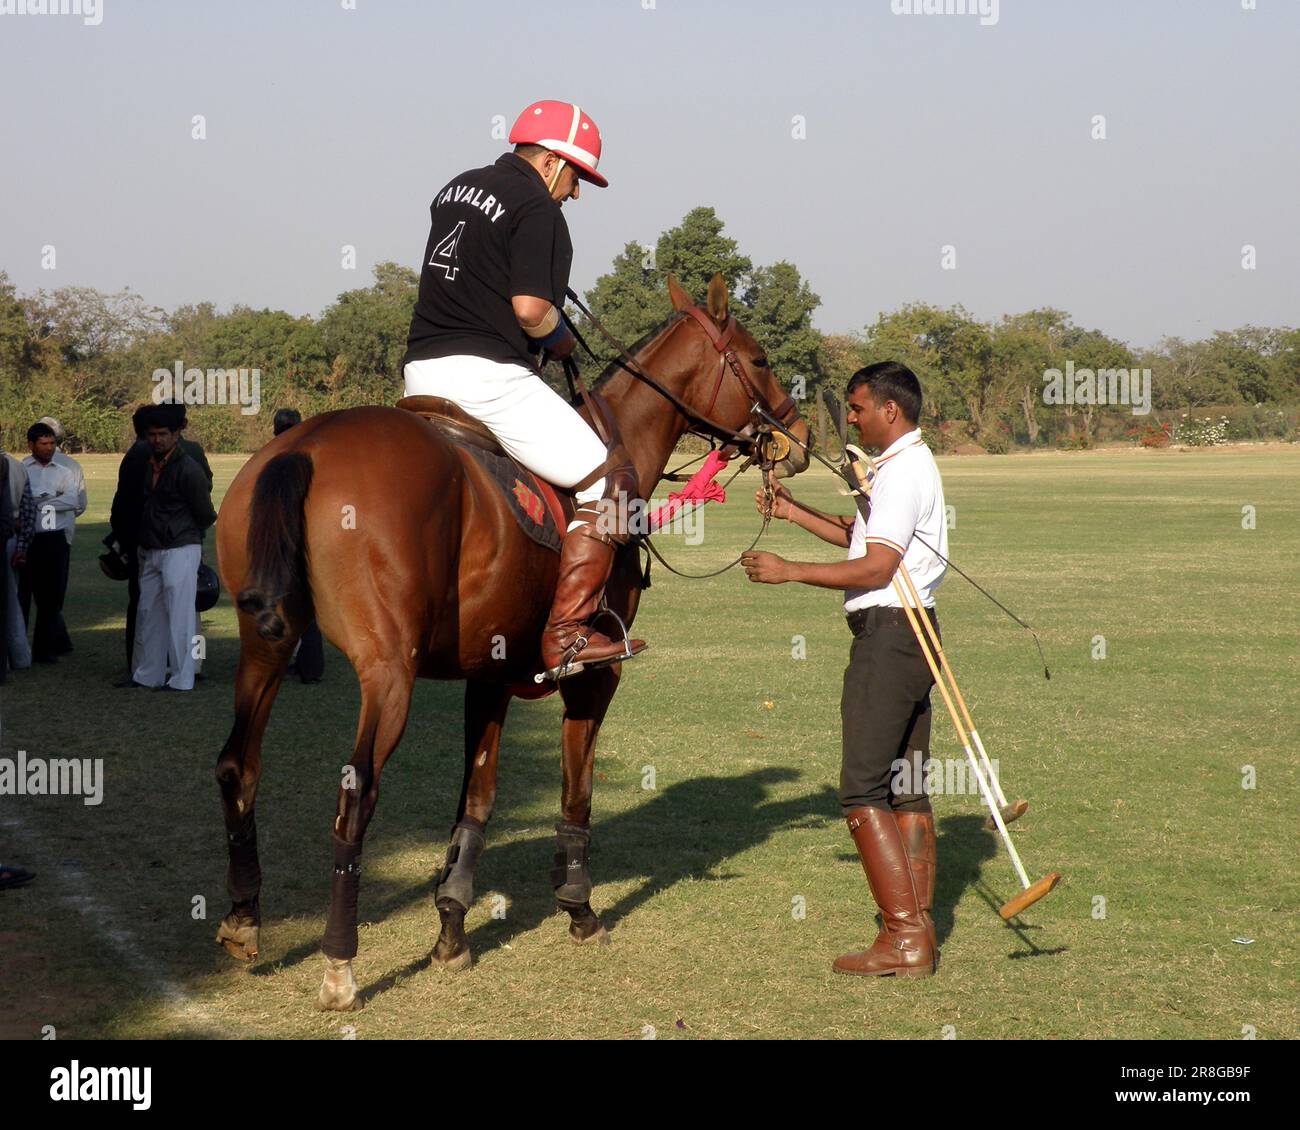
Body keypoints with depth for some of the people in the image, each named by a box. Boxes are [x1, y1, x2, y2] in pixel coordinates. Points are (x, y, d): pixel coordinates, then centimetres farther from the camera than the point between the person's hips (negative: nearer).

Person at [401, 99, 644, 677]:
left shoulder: (456, 188, 18)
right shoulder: (539, 210, -8)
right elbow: (530, 308, -20)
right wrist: (562, 341, 0)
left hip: (421, 368, 9)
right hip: (487, 372, -9)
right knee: (609, 480, -5)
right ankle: (566, 634, -13)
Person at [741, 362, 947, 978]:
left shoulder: (903, 472, -15)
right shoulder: (910, 465, 18)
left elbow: (876, 567, -21)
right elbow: (864, 537, 28)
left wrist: (789, 571, -17)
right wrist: (794, 512, 26)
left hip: (888, 633, -11)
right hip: (908, 631, 11)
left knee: (863, 788, -10)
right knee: (906, 786, 11)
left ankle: (903, 938, -12)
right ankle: (919, 929, 13)